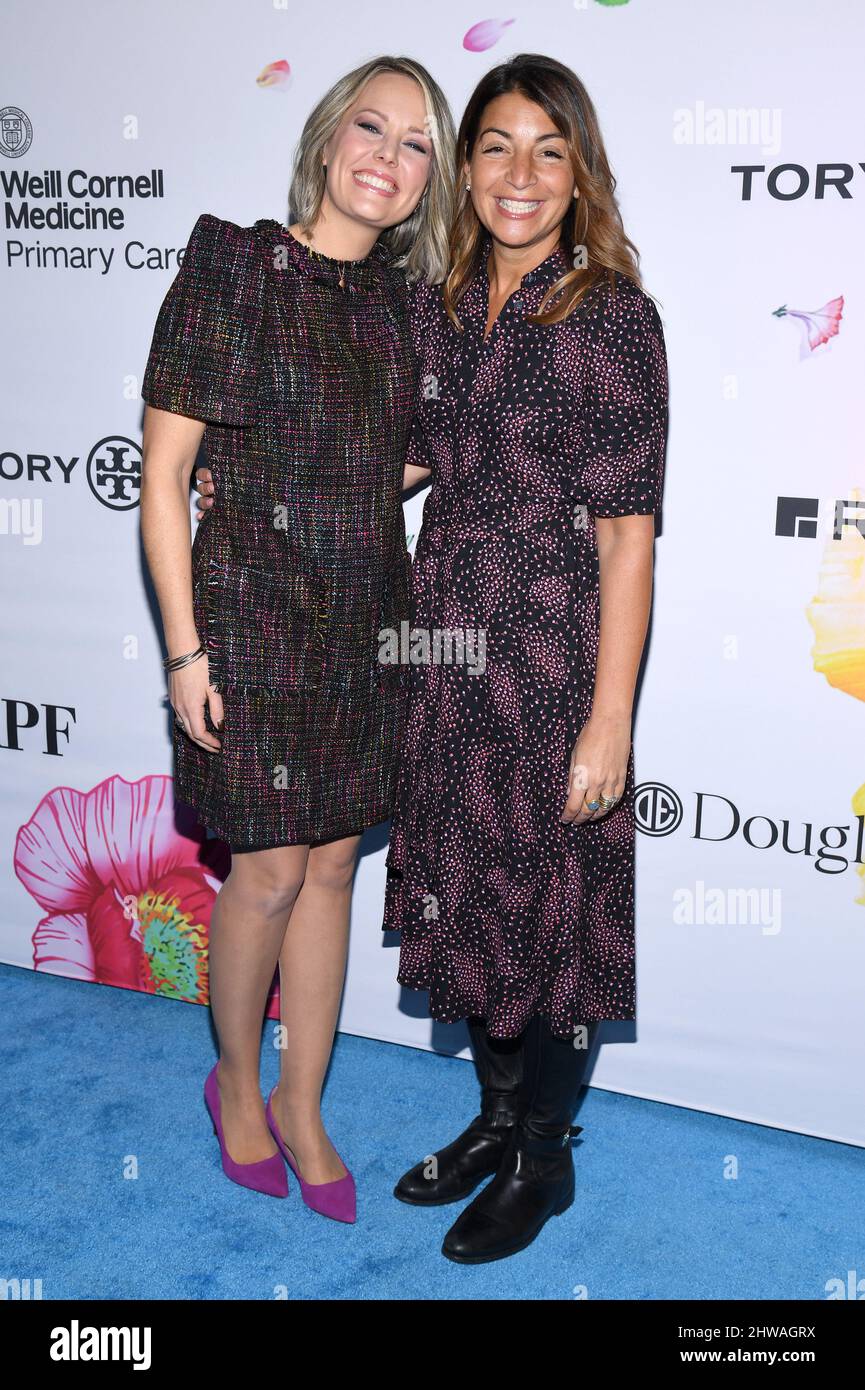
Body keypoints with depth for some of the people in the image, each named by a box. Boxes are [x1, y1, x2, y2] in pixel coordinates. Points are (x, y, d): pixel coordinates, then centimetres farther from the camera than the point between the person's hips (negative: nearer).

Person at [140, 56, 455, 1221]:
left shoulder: (401, 301, 7)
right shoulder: (233, 269, -8)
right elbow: (163, 474, -10)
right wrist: (184, 648, -13)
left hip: (369, 621, 5)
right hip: (257, 612, -5)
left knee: (334, 864, 11)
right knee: (272, 872, 3)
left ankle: (301, 1105, 29)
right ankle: (235, 1080, 31)